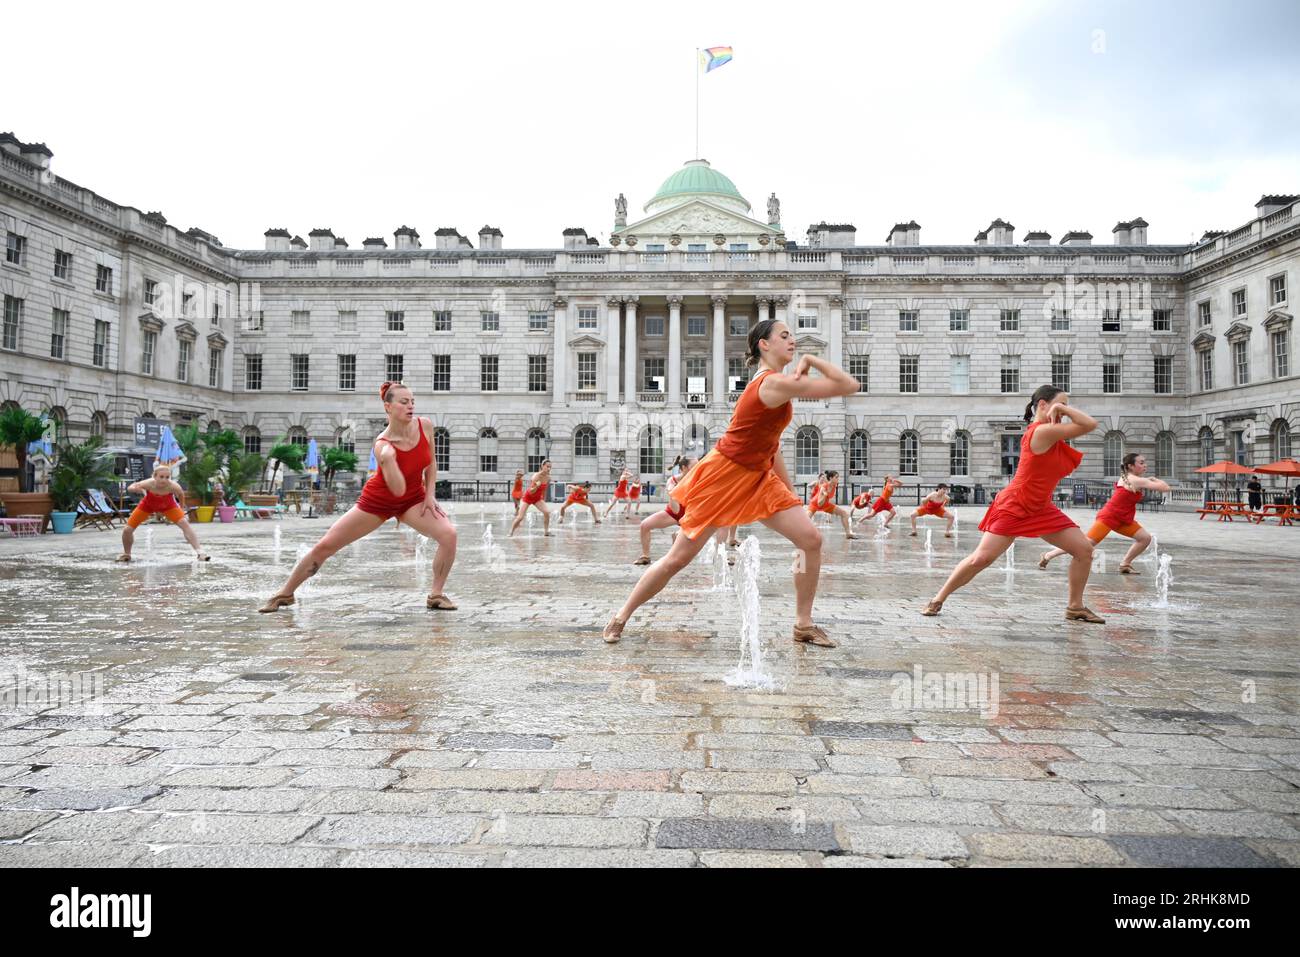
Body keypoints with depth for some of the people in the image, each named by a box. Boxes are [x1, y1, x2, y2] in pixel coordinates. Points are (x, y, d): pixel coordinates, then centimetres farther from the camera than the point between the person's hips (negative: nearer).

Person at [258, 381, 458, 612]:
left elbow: (431, 464, 3)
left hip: (413, 499, 3)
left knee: (449, 534, -23)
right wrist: (388, 460, -51)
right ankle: (285, 594, 19)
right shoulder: (383, 445, -28)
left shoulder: (425, 426, -15)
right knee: (325, 545, -2)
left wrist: (430, 494, -7)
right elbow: (398, 490, -37)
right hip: (378, 501, -3)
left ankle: (436, 595, -7)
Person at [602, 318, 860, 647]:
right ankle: (621, 616, 18)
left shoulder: (774, 384, 9)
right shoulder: (775, 383, -21)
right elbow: (848, 386, -21)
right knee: (678, 558, -1)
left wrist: (791, 495, 14)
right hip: (723, 475, -9)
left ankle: (803, 625, 11)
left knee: (812, 539, -2)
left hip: (757, 478, 9)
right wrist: (811, 360, -10)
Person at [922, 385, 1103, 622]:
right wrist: (1062, 407, -13)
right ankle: (938, 600, 2)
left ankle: (1075, 607, 16)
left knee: (1084, 549, 2)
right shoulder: (1043, 431, -19)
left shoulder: (1047, 431, 8)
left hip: (1041, 509, 9)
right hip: (1013, 507, -9)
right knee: (981, 558, -12)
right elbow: (1090, 424, -20)